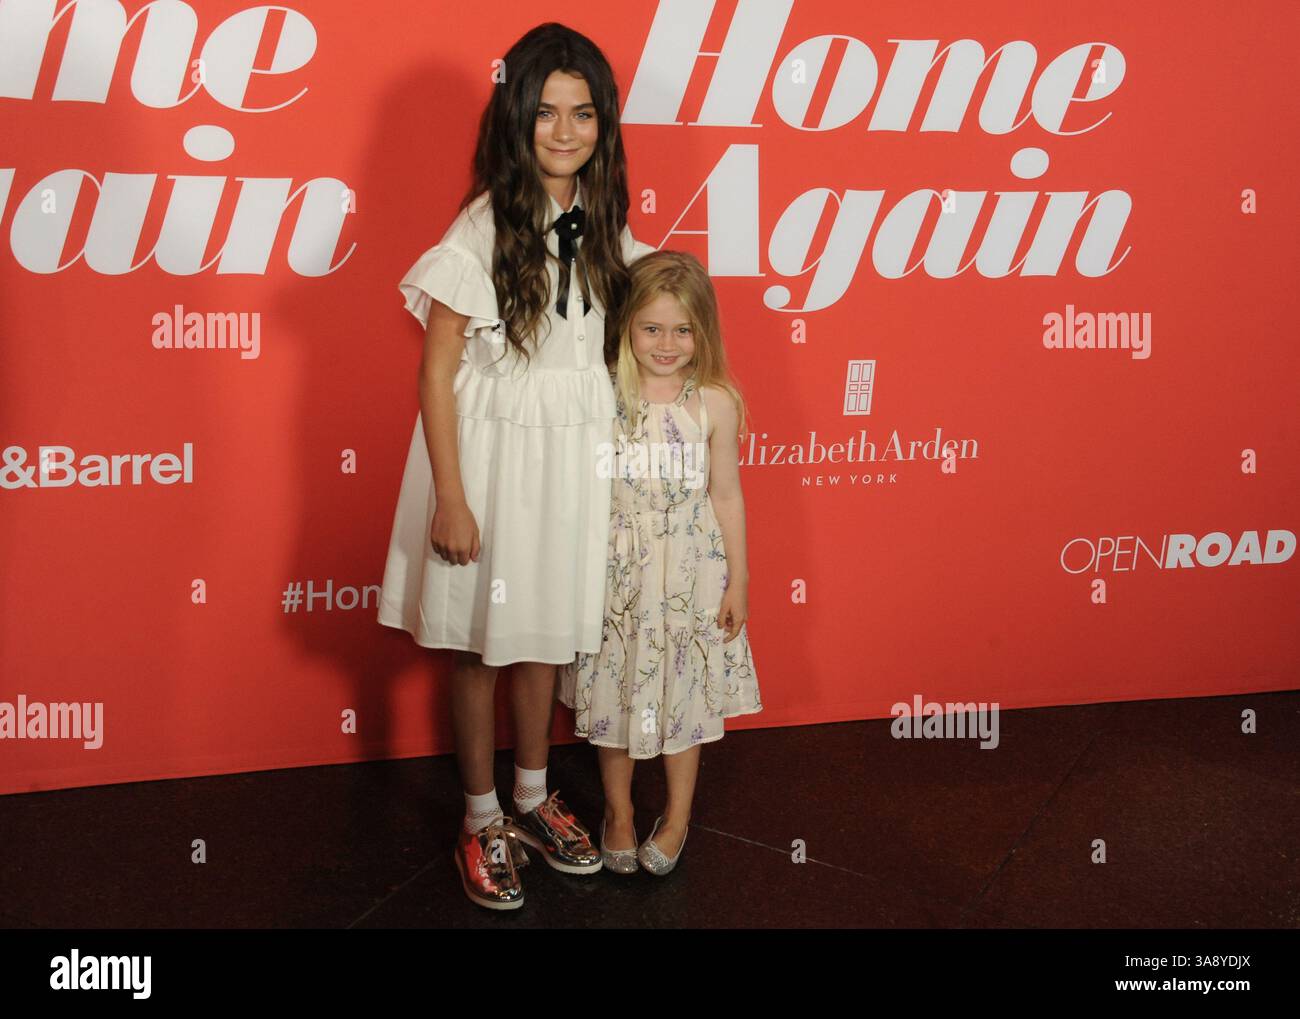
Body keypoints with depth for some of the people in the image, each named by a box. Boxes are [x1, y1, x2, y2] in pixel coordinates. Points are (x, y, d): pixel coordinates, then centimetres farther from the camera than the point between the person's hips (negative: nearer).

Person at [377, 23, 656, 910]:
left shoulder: (606, 231, 2)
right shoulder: (482, 231, -14)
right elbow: (436, 372, -12)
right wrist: (450, 497, -14)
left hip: (576, 459, 5)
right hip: (494, 453, -4)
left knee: (546, 633, 17)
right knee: (480, 645, 8)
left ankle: (534, 800, 36)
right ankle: (482, 820, 26)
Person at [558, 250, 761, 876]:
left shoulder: (715, 403, -7)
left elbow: (725, 495, -1)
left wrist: (737, 581, 1)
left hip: (688, 571, 0)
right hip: (615, 568, 1)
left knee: (683, 691, 11)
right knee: (614, 686, 13)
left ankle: (677, 817, 32)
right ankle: (617, 811, 34)